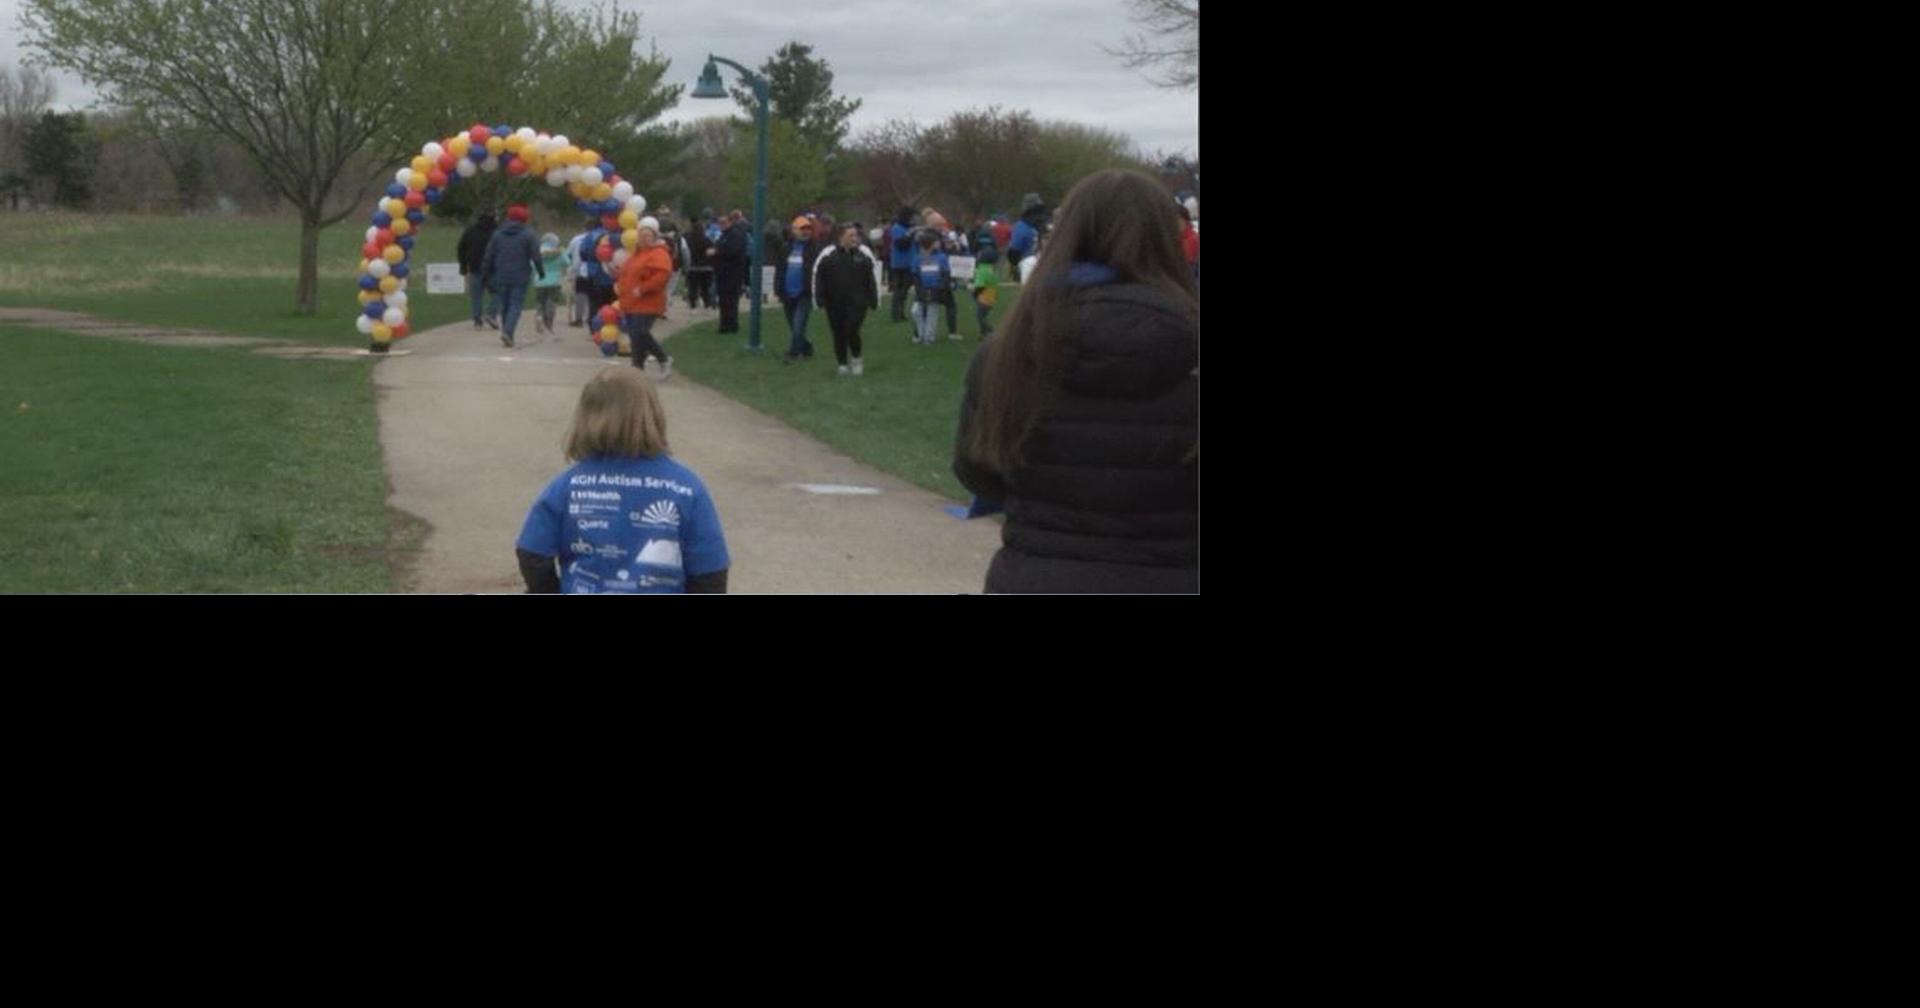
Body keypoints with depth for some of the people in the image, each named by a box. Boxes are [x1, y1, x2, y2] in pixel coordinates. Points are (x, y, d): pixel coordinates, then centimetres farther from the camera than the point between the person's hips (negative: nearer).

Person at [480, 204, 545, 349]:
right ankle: (508, 332, -24)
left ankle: (507, 334, 16)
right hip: (520, 277, -3)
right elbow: (535, 255, -5)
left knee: (504, 305, 14)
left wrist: (487, 275, 15)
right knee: (516, 305, -5)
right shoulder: (527, 235, -3)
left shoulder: (497, 235, 8)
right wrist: (541, 271, 10)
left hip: (501, 277, 3)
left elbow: (488, 257, 9)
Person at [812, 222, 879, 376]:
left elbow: (871, 280, 11)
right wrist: (820, 298, -2)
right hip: (835, 303, 1)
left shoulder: (864, 254, 4)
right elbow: (818, 277, 5)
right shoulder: (828, 255, -1)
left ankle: (855, 360, 9)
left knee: (851, 330, -14)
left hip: (857, 302, -1)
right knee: (839, 334, 6)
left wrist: (874, 300, 9)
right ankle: (843, 363, 20)